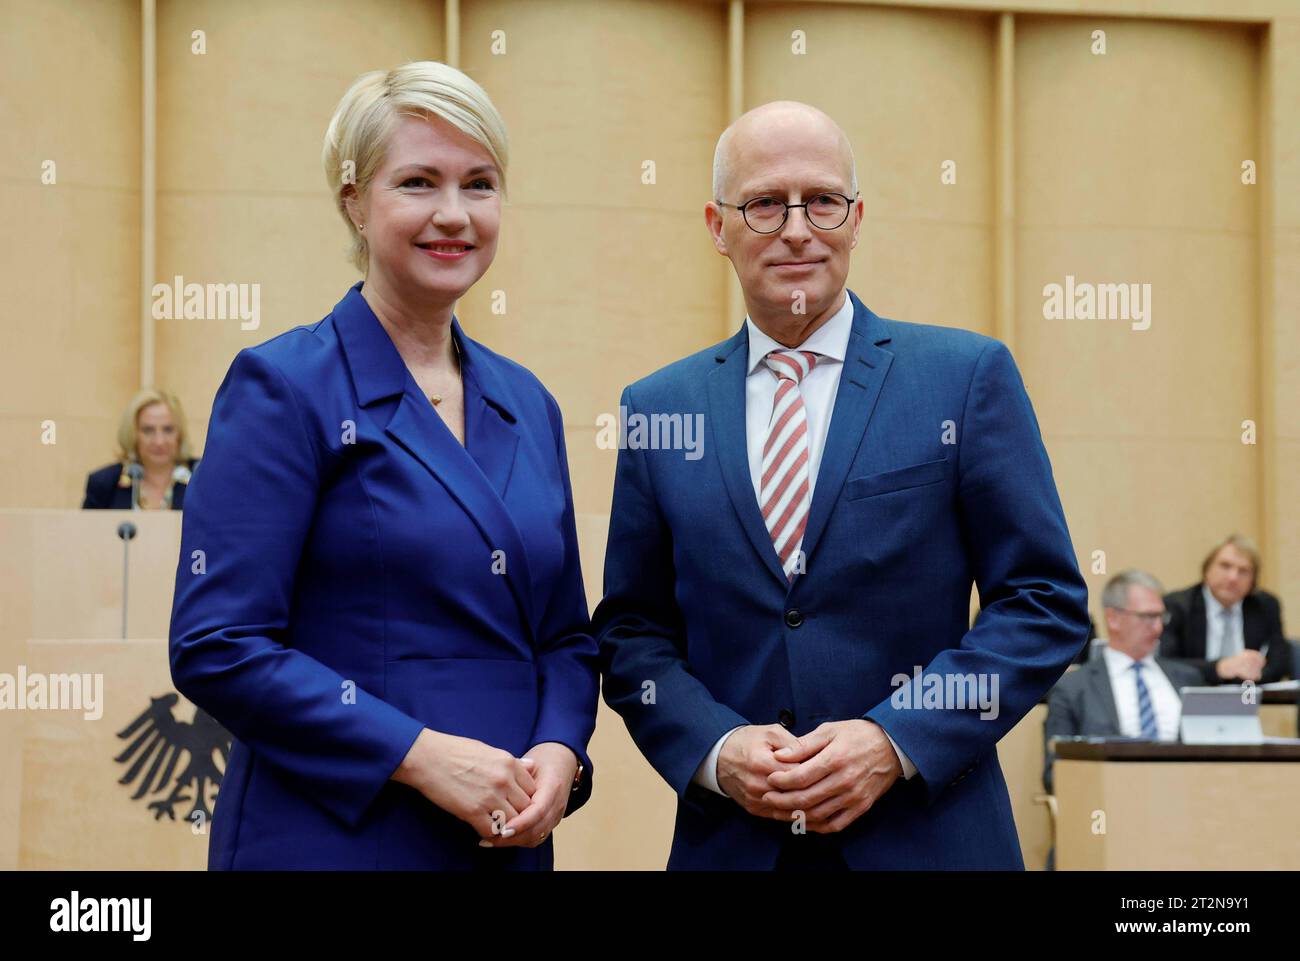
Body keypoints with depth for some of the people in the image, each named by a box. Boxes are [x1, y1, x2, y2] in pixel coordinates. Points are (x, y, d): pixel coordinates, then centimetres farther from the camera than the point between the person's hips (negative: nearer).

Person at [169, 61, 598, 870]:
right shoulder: (283, 387, -7)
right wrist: (419, 753, -18)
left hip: (506, 842, 6)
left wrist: (559, 756, -4)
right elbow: (216, 647, -14)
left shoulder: (529, 407, 10)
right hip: (331, 838, -5)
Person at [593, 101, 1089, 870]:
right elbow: (633, 630, 7)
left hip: (928, 832, -1)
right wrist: (713, 749, -11)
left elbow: (1046, 602, -4)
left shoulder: (968, 376, -2)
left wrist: (897, 740, -14)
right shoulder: (659, 408, 5)